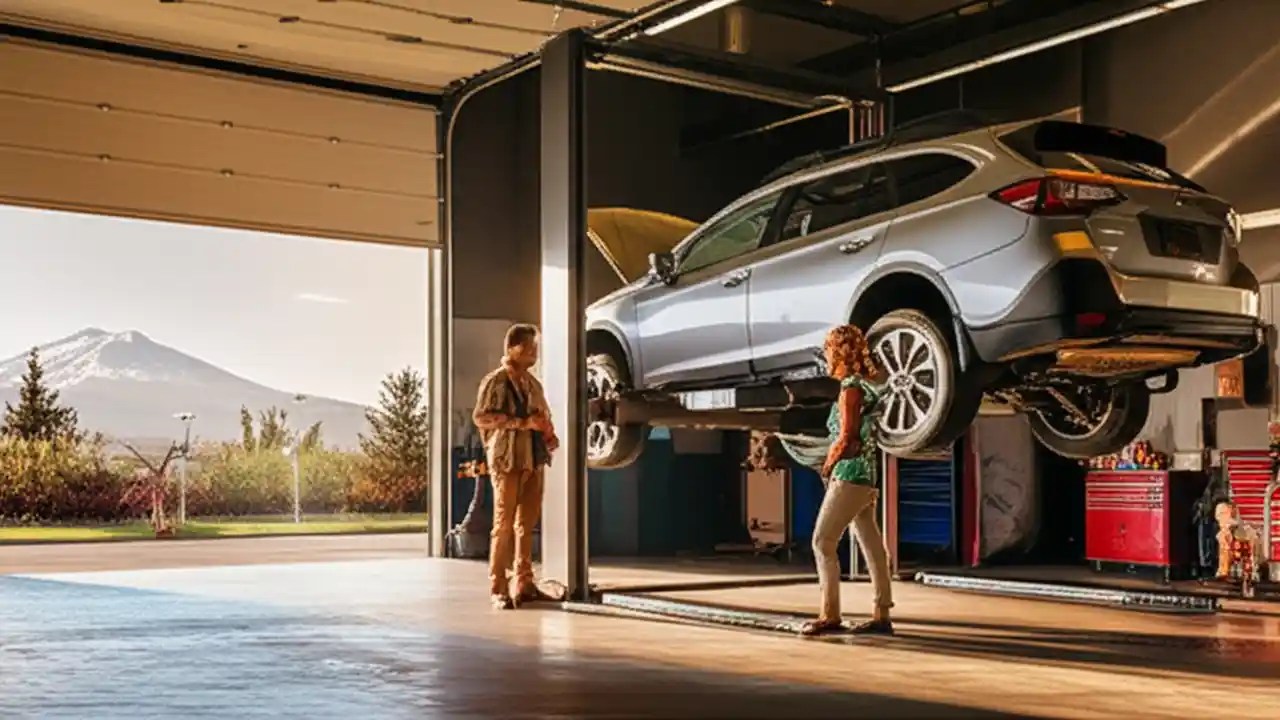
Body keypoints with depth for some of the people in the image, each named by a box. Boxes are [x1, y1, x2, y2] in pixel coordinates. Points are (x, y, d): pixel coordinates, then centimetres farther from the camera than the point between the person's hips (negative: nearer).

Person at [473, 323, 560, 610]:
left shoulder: (533, 383, 17)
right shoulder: (495, 381, -5)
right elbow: (480, 417, -15)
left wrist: (550, 435, 7)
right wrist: (522, 423, -20)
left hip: (534, 460, 7)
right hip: (507, 460, -7)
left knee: (527, 524, 8)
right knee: (504, 524, -6)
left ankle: (524, 584, 14)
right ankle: (498, 588, -3)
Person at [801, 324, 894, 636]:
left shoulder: (851, 389, -13)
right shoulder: (864, 386, 16)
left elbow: (845, 438, -17)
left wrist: (827, 466, -2)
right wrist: (833, 464, 11)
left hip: (849, 477, -9)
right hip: (865, 478, 9)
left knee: (823, 541, -7)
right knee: (871, 545, 8)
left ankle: (830, 615, -8)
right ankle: (881, 615, 10)